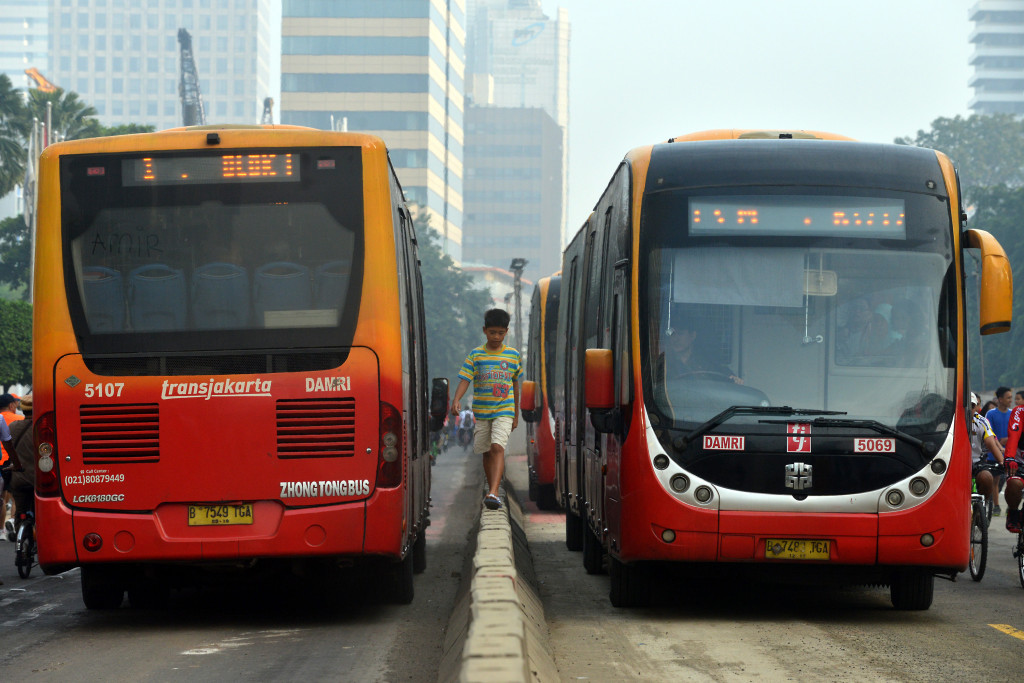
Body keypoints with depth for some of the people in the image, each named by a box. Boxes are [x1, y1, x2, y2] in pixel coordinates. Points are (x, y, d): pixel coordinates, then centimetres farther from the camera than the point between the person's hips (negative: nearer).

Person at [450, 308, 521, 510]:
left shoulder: (513, 355, 4)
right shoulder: (475, 355, 1)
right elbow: (464, 380, -8)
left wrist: (516, 414, 17)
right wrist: (456, 399, -27)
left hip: (504, 412, -2)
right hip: (481, 412, 2)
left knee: (497, 448, -19)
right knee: (487, 452, 12)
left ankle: (494, 493, -30)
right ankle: (491, 489, 30)